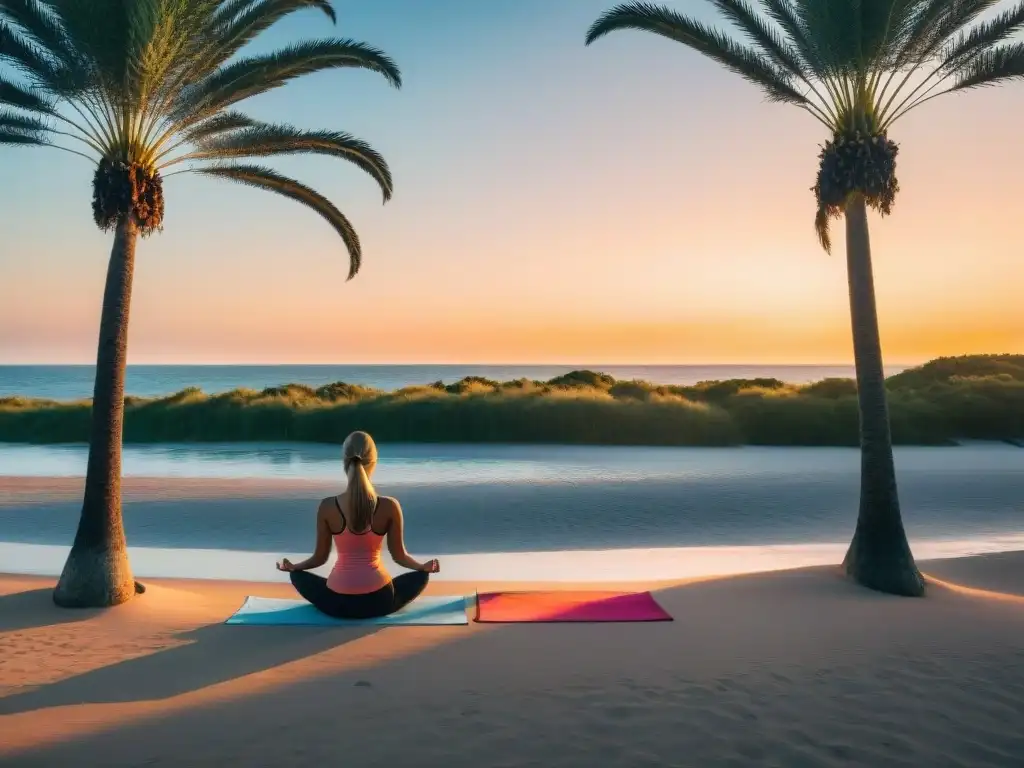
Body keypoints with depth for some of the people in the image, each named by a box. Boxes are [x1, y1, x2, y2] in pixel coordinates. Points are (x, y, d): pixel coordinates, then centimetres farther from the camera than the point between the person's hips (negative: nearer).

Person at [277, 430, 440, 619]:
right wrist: (424, 566, 21)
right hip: (378, 601, 0)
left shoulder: (327, 506, -8)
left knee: (297, 576, 29)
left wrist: (292, 566, 24)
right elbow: (399, 556, 0)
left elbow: (320, 557, 3)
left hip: (337, 603, 0)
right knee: (421, 576, 27)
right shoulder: (389, 506, -10)